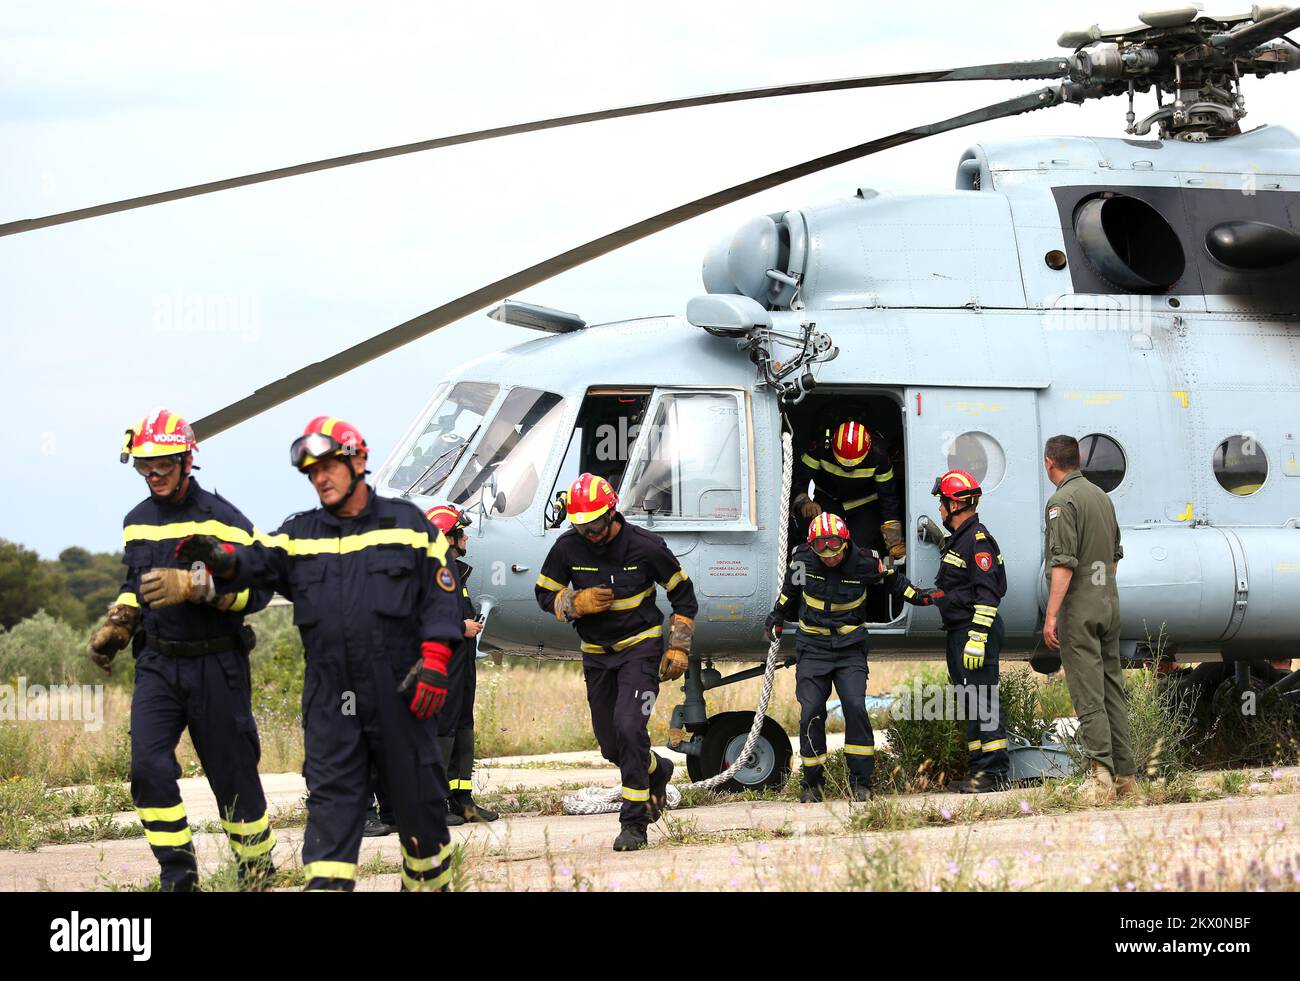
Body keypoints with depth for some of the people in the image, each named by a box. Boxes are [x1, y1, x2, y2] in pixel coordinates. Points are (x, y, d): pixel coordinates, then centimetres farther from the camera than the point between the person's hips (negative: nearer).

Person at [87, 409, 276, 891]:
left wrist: (194, 586, -28)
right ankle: (178, 876, -4)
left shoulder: (220, 518, -10)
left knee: (231, 772, 4)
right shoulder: (137, 521, 11)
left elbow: (258, 588, -17)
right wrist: (115, 627, 13)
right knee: (148, 765, -12)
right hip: (157, 664, 5)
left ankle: (257, 863, 24)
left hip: (215, 666, -5)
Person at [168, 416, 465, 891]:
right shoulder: (299, 534, 12)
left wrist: (434, 662, -9)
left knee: (417, 797, 6)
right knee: (331, 798, -3)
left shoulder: (407, 523, 4)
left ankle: (430, 881, 23)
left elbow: (441, 594, 1)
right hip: (329, 698, 2)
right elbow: (259, 562, -4)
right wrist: (223, 559, -28)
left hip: (399, 692, -2)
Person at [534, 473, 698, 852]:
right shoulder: (568, 547, -7)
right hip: (596, 655, 4)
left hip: (640, 649, -4)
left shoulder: (645, 546, -13)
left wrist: (678, 648, -5)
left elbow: (683, 594, -1)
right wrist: (578, 603, -17)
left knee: (629, 727, -22)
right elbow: (545, 595, 4)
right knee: (611, 745, 7)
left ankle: (634, 823, -16)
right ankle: (657, 770, 42)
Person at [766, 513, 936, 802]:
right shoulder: (803, 561, -9)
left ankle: (860, 781, -7)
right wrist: (777, 618, 21)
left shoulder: (864, 562, -12)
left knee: (855, 707, -16)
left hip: (850, 647, -1)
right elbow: (790, 589, 14)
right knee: (811, 713, -7)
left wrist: (919, 597, 6)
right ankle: (812, 783, 6)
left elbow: (892, 580, 10)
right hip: (812, 648, 1)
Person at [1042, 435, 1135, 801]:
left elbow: (1063, 564, -20)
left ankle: (1100, 776, -13)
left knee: (1088, 694, -8)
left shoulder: (1062, 501, -12)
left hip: (1079, 606, -8)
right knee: (1113, 688, 11)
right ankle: (1125, 774, 12)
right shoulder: (1101, 496, 14)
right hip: (1109, 600, 8)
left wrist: (1051, 616, -20)